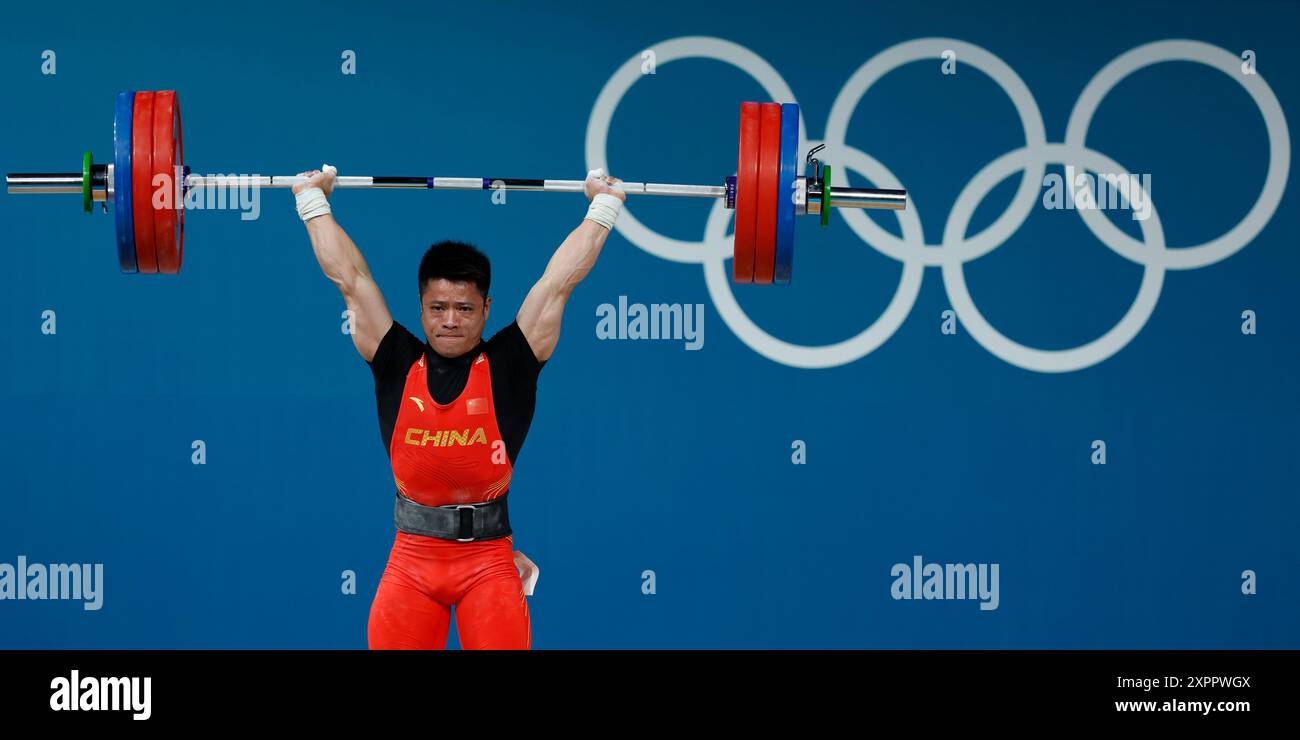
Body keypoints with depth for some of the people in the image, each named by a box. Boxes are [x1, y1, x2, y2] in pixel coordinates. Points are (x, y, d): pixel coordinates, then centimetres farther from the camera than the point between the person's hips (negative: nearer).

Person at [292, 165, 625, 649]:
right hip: (411, 556, 1)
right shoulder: (397, 364, 5)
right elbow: (348, 276, 10)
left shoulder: (507, 365, 2)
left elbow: (558, 282, 5)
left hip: (488, 559, -1)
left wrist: (603, 207, 8)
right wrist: (313, 200, 15)